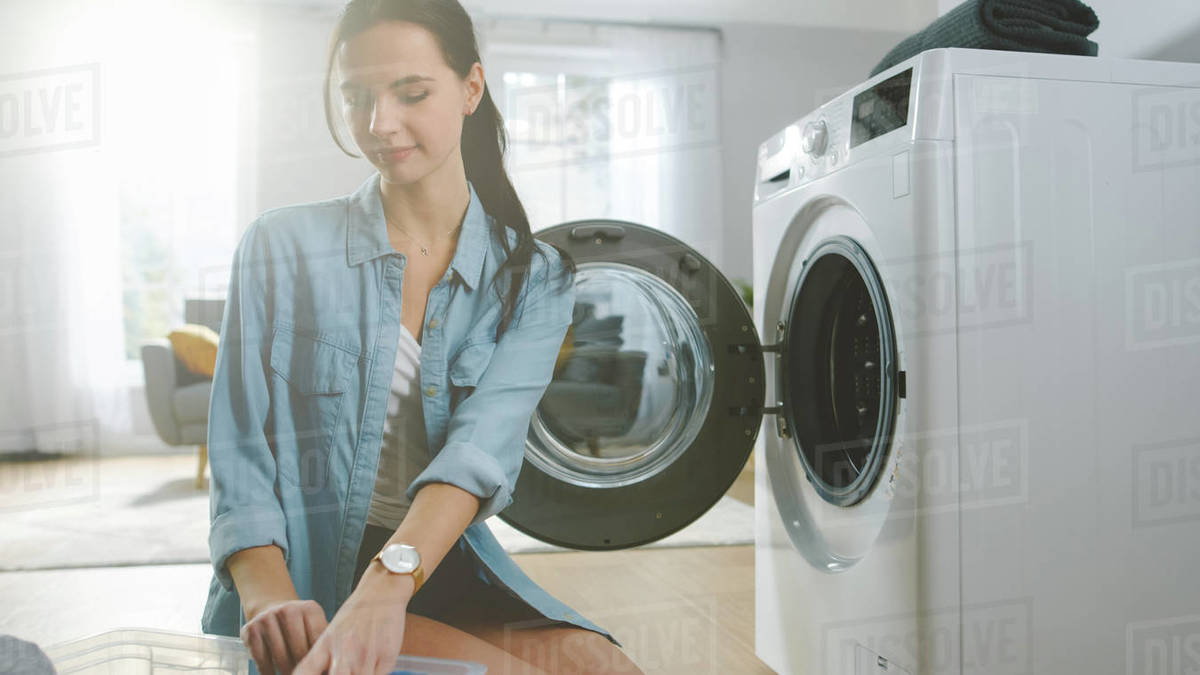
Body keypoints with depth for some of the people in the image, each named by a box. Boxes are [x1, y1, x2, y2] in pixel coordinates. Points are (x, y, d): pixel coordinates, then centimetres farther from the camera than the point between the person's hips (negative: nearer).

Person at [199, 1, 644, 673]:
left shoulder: (536, 278, 2)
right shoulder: (281, 246, 1)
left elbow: (483, 444, -15)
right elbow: (240, 457, -5)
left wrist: (388, 583, -32)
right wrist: (270, 599, -23)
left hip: (450, 574, 3)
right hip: (308, 588, -3)